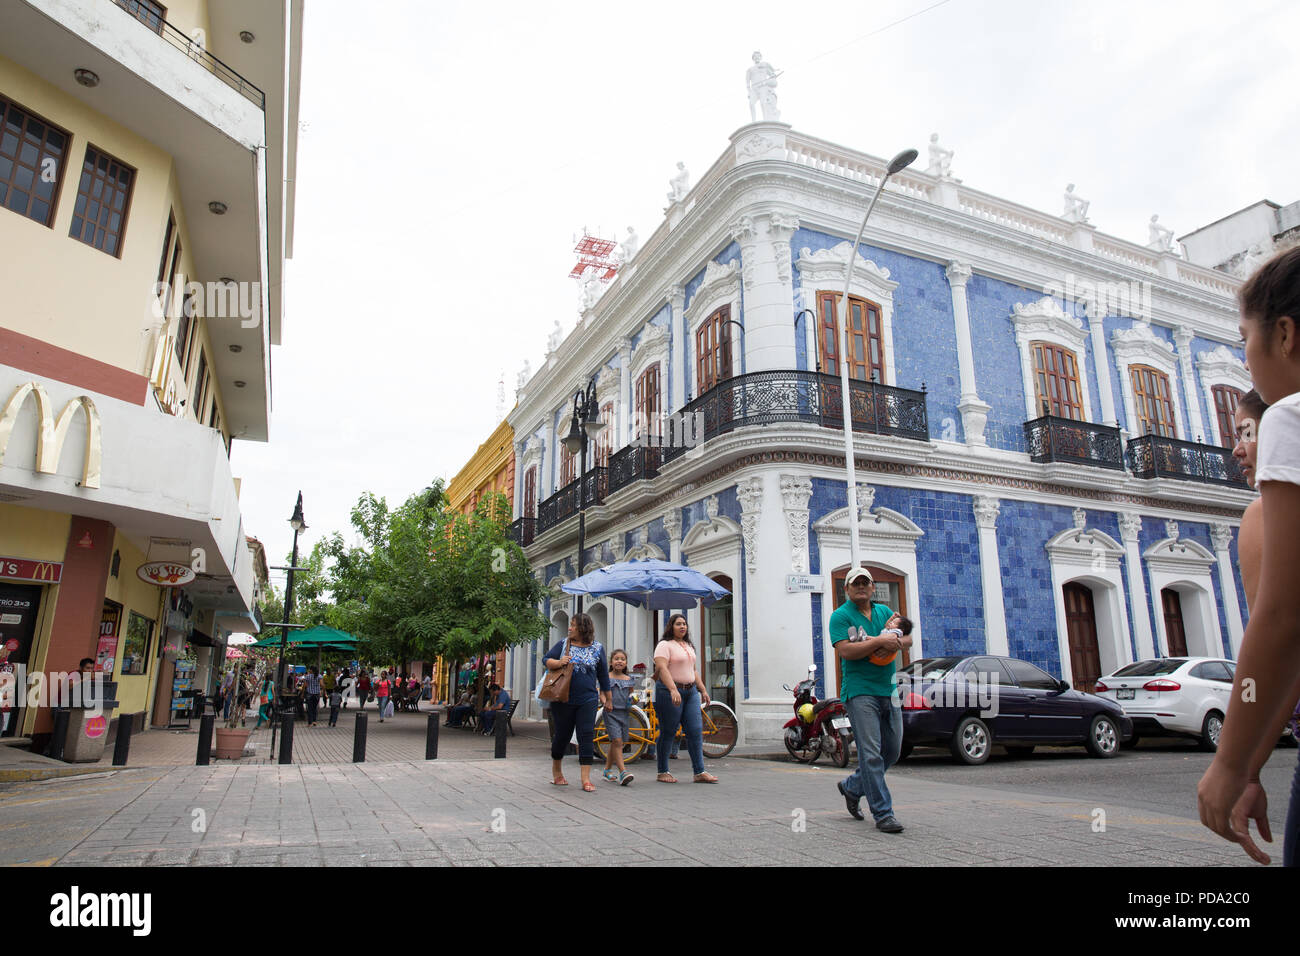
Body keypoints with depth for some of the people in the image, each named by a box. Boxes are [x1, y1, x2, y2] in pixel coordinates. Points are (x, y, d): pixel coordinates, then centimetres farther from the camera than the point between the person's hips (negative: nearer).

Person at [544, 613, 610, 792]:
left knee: (586, 737, -6)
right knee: (562, 735, 10)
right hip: (563, 700, 0)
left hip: (588, 700, 0)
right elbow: (546, 659, 0)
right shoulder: (563, 644, 4)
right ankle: (556, 770, 33)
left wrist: (607, 697, 15)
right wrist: (557, 663, -22)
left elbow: (603, 674, 11)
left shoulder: (597, 648, 4)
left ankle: (586, 779, -2)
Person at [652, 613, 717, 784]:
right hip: (670, 692, -7)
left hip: (691, 692, 7)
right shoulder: (664, 645, -7)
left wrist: (703, 690, 17)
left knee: (696, 731, 0)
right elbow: (662, 669, -19)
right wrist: (673, 690, -30)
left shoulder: (689, 646, 19)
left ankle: (699, 772, 3)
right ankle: (662, 772, 10)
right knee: (668, 733, 0)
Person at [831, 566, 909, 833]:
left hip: (889, 691, 7)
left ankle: (852, 787, 31)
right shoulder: (841, 616, -3)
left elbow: (907, 639, 12)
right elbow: (845, 650, -15)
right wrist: (880, 641, -18)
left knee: (892, 752, 12)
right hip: (860, 692, -7)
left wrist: (895, 639, -11)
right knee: (871, 753, -9)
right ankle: (883, 813, -2)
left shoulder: (884, 611, 16)